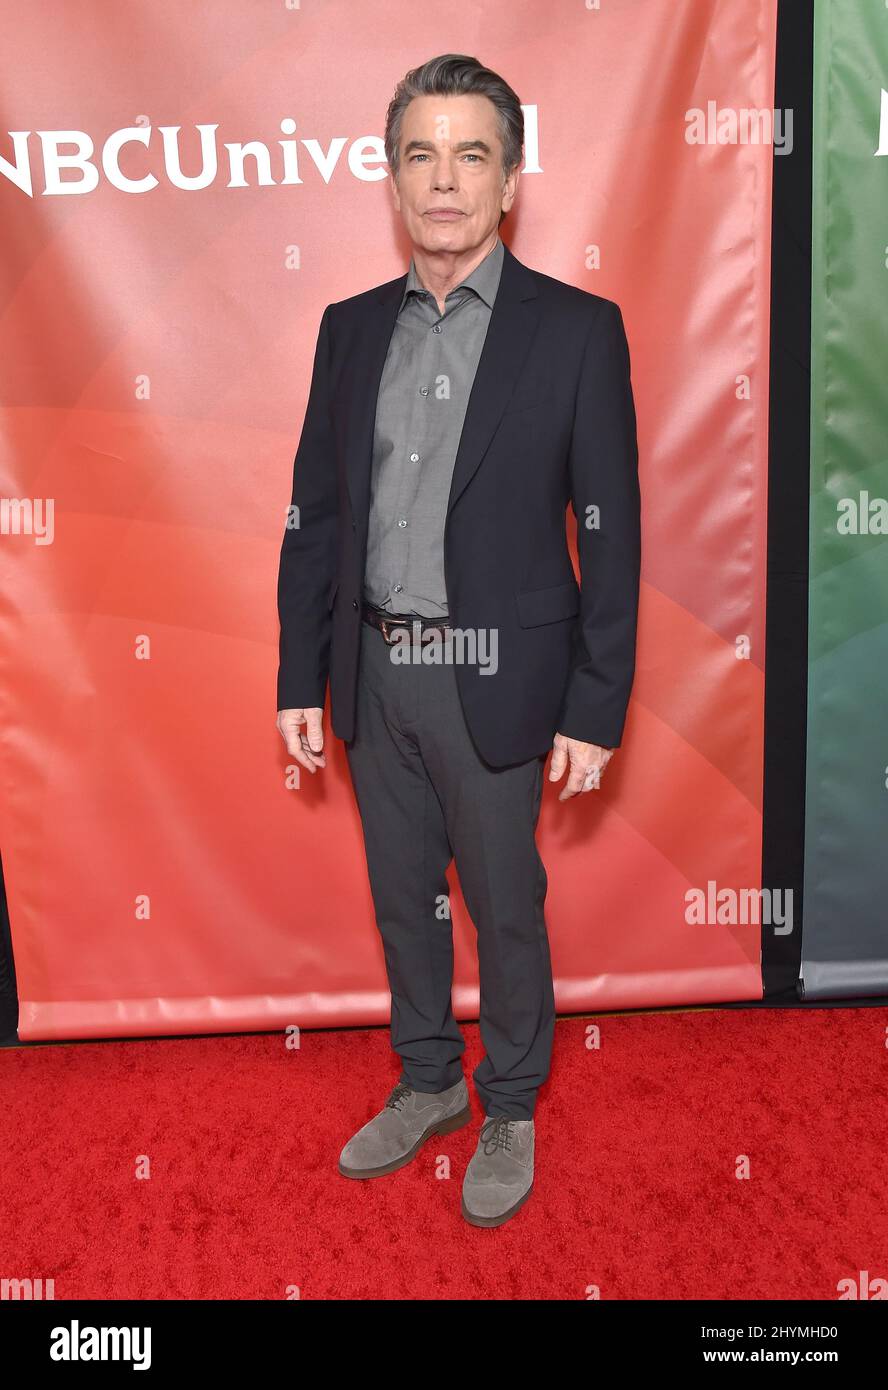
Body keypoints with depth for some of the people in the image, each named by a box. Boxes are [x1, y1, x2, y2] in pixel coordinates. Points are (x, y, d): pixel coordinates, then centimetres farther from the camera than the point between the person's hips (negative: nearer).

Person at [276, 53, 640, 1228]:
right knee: (402, 898, 18)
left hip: (493, 680, -4)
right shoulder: (351, 328, 6)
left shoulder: (576, 329, -6)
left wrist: (596, 709, -10)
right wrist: (300, 679, 5)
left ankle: (510, 1111, 34)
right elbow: (313, 514, 7)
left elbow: (610, 533, -7)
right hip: (375, 675, 5)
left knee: (505, 909, 11)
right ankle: (427, 1082, 41)